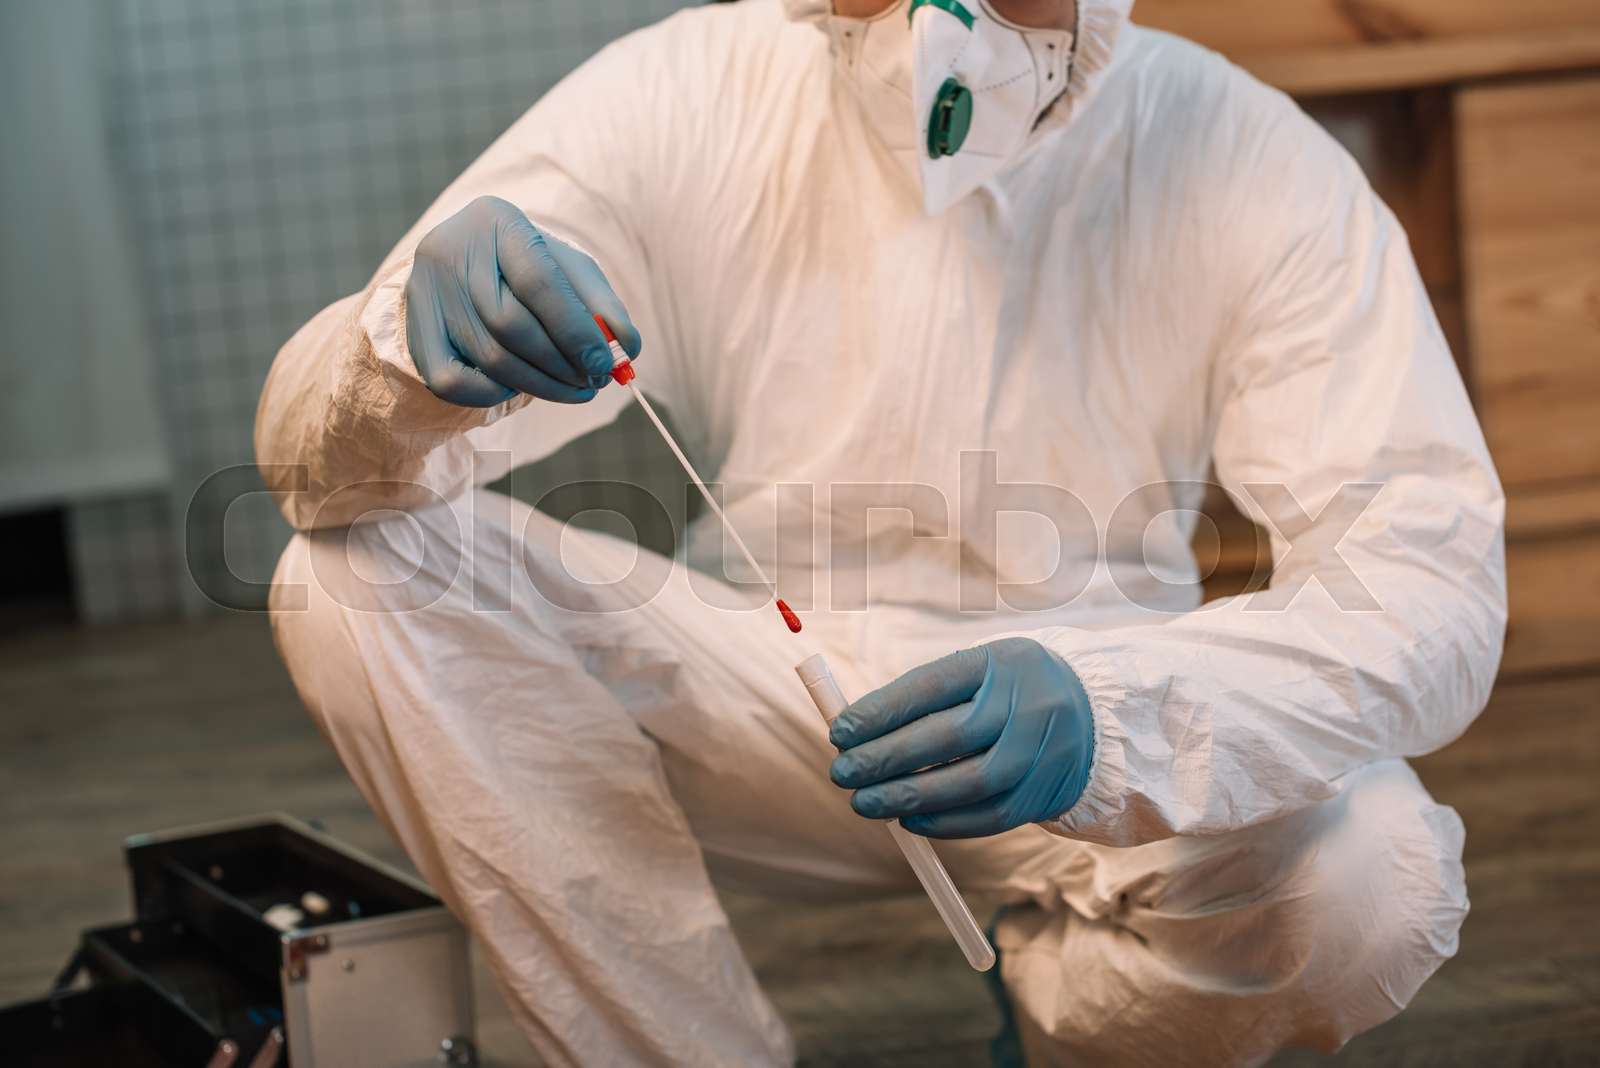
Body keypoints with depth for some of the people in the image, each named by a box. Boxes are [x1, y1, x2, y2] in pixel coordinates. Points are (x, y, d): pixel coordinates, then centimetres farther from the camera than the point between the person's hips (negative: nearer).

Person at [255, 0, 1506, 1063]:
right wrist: (417, 347, -43)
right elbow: (311, 456, -17)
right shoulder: (678, 102, -14)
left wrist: (1108, 718, -44)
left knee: (1372, 880, -31)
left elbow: (1436, 581, -25)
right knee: (357, 569, -21)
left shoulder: (1253, 167, -16)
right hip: (749, 712, 1)